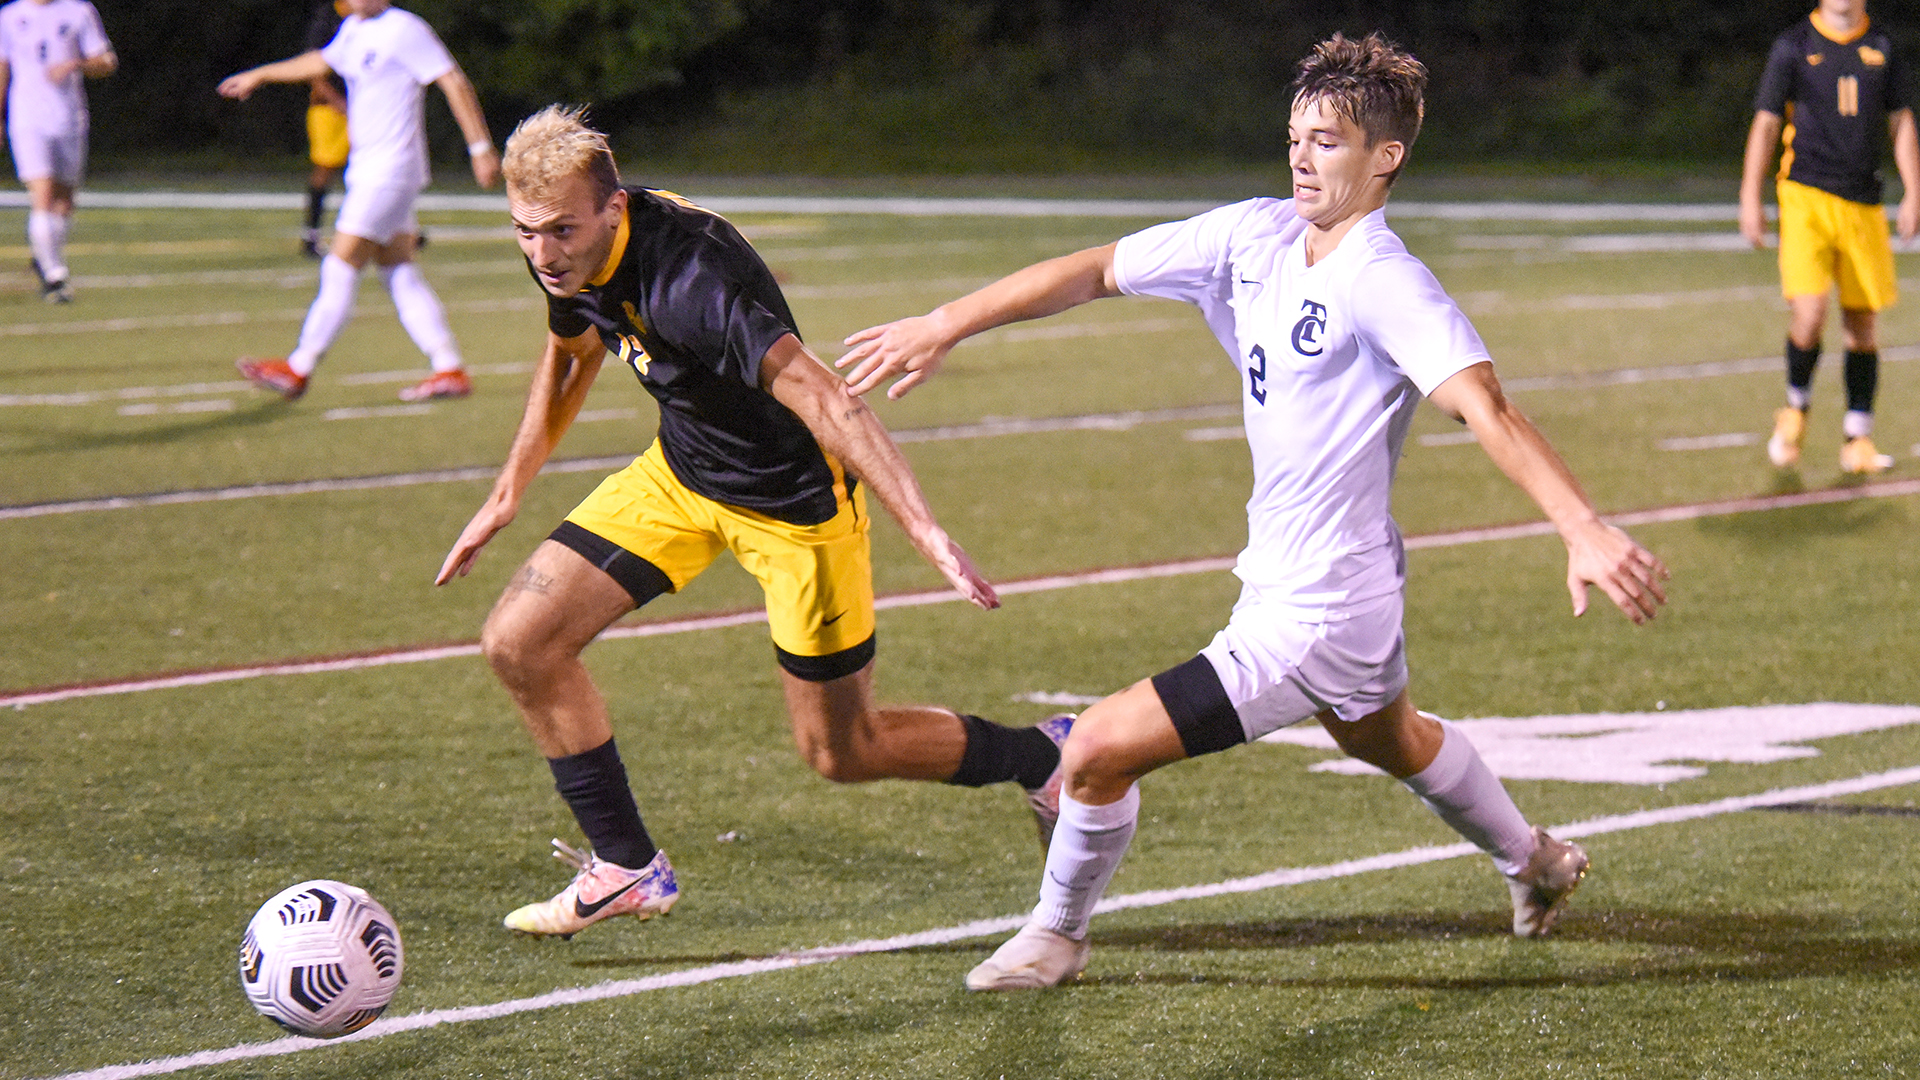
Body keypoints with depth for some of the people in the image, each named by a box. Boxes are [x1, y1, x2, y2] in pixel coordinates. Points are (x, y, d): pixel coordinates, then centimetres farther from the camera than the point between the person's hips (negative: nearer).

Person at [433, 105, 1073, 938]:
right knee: (519, 643, -4)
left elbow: (819, 399, -45)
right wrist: (509, 492, 18)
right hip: (679, 476, 7)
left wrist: (926, 532, -53)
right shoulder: (570, 261, -11)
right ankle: (625, 869, 10)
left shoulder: (686, 276, -37)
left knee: (843, 754, 5)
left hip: (796, 498, -7)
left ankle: (1047, 760, 29)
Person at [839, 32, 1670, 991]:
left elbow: (1484, 409, -37)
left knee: (1098, 749, -7)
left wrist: (1585, 531, -48)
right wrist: (942, 327, 1)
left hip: (1310, 620, -9)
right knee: (1392, 741, 36)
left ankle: (1056, 938, 19)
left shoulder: (1384, 284, -25)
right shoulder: (1255, 237, -1)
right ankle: (1536, 865, 61)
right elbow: (1095, 271, 4)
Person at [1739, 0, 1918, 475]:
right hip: (1806, 197, -3)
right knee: (1809, 311, -17)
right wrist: (1750, 199, -2)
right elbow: (1765, 124, 4)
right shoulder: (1793, 46, 2)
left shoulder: (1882, 48, 10)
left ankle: (1858, 440, 11)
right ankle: (1795, 409, 9)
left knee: (1862, 321, 3)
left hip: (1863, 203, 3)